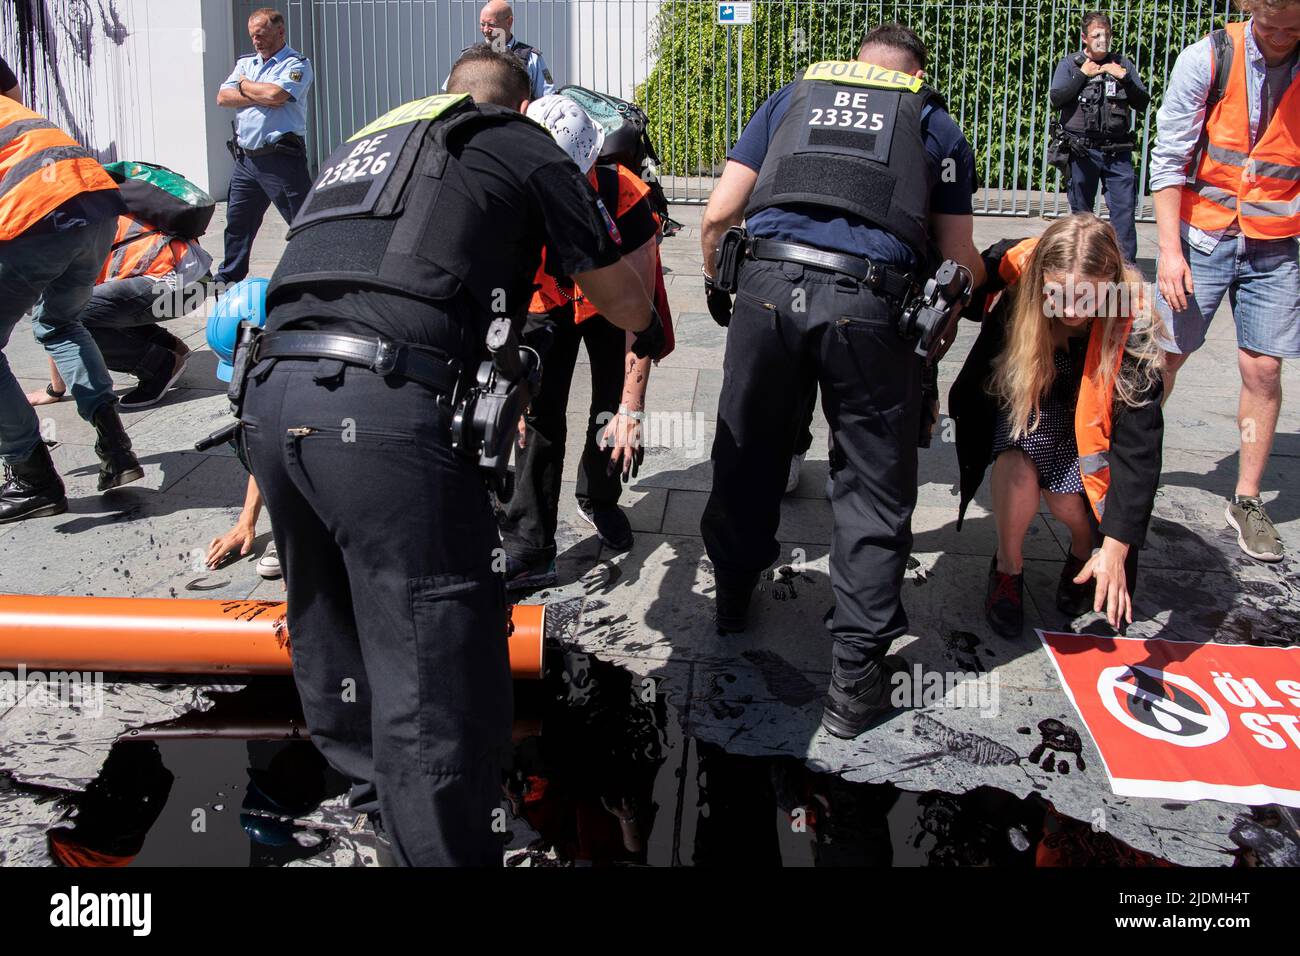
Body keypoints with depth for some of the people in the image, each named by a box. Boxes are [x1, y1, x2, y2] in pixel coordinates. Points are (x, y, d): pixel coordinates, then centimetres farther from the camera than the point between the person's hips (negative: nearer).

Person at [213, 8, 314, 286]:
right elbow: (223, 98, 5)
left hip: (281, 159, -7)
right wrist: (260, 97, -9)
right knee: (237, 220, 15)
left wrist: (245, 86, -2)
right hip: (245, 158, 7)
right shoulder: (246, 63, 17)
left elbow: (276, 94, -21)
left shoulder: (297, 64, -3)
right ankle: (228, 277, 28)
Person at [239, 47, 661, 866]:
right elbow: (615, 291, 23)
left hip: (272, 392, 8)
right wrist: (650, 332, 44)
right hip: (387, 405, -8)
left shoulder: (370, 138, 30)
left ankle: (371, 797, 41)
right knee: (437, 679, -2)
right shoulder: (524, 145, 15)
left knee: (333, 643, 23)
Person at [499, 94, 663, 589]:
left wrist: (631, 409, -32)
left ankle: (598, 501, 29)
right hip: (547, 303, 1)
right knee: (540, 413, -12)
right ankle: (529, 549, -6)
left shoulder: (623, 199, -38)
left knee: (615, 415, -2)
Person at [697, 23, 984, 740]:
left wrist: (715, 285, 32)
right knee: (875, 485, 9)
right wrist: (986, 289, 40)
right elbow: (959, 259, 17)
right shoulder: (935, 124, 22)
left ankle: (732, 597, 41)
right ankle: (855, 673, 9)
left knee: (748, 459, 20)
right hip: (871, 305, -2)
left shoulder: (793, 96, 24)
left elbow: (719, 213, 15)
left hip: (769, 289, 2)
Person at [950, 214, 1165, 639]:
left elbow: (1139, 442, -31)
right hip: (1025, 408, 0)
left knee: (1066, 496, -24)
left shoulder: (1132, 328, -31)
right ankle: (1008, 570, -2)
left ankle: (1083, 553, 13)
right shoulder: (1016, 301, -28)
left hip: (1094, 421, 0)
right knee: (1019, 471, -29)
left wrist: (1115, 548, -35)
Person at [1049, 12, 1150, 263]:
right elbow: (1056, 99, -9)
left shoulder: (1123, 64, 11)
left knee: (1124, 210, -7)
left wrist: (1124, 78, -6)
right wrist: (1082, 74, -10)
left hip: (1118, 151, 1)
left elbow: (1142, 103, 7)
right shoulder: (1070, 64, 6)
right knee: (1081, 212, 9)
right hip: (1082, 150, -1)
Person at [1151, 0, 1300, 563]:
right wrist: (1170, 249, -11)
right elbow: (1169, 159, -6)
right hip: (1202, 236, -1)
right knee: (1162, 359, 0)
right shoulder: (1207, 60, -8)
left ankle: (1247, 501, 14)